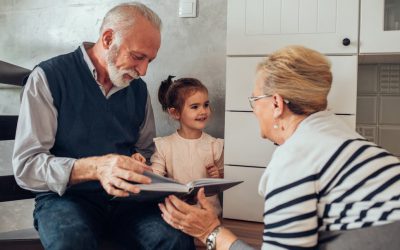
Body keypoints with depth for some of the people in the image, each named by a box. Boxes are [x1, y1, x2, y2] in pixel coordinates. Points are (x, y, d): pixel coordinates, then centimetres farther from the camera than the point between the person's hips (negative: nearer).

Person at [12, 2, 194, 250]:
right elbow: (26, 165, -15)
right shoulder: (49, 77, -8)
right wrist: (94, 168, -31)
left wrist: (139, 165, -5)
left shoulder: (138, 88, 8)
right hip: (67, 196, -4)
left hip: (125, 196, 4)